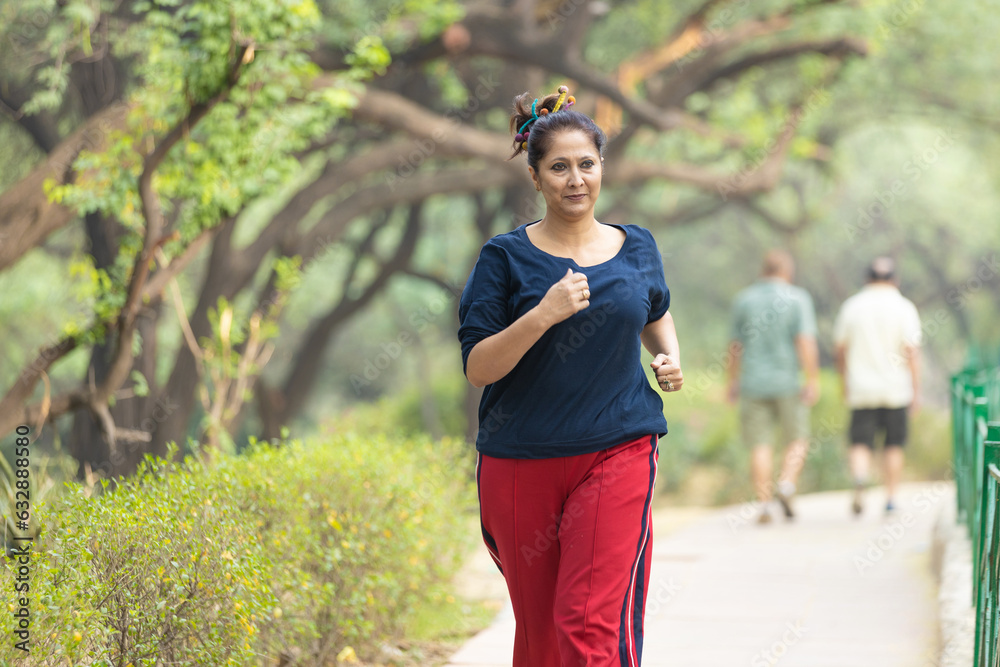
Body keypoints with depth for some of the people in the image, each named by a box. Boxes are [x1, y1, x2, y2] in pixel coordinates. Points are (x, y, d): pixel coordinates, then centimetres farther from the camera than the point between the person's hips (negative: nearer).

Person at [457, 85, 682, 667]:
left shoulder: (638, 248, 8)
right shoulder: (506, 258, -1)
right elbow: (478, 368, -8)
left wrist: (669, 357, 8)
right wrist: (543, 315, -21)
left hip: (616, 455, 0)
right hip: (521, 463, 0)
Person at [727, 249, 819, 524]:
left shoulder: (743, 299, 6)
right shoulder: (798, 298, -4)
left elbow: (735, 345, 9)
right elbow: (806, 342, -13)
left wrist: (733, 381, 19)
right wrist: (813, 381, -12)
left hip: (753, 383, 2)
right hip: (787, 382, -2)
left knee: (760, 445, 3)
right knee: (797, 440, 11)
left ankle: (764, 503, -4)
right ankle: (786, 486, -10)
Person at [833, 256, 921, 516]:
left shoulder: (852, 305, 3)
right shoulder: (903, 307, -4)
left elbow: (839, 348, 8)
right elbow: (912, 351, -8)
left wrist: (844, 380, 21)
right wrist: (916, 389, -3)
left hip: (861, 388, 1)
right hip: (896, 388, -1)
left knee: (861, 443, 0)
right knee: (894, 445, 12)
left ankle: (859, 478, -29)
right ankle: (891, 498, 15)